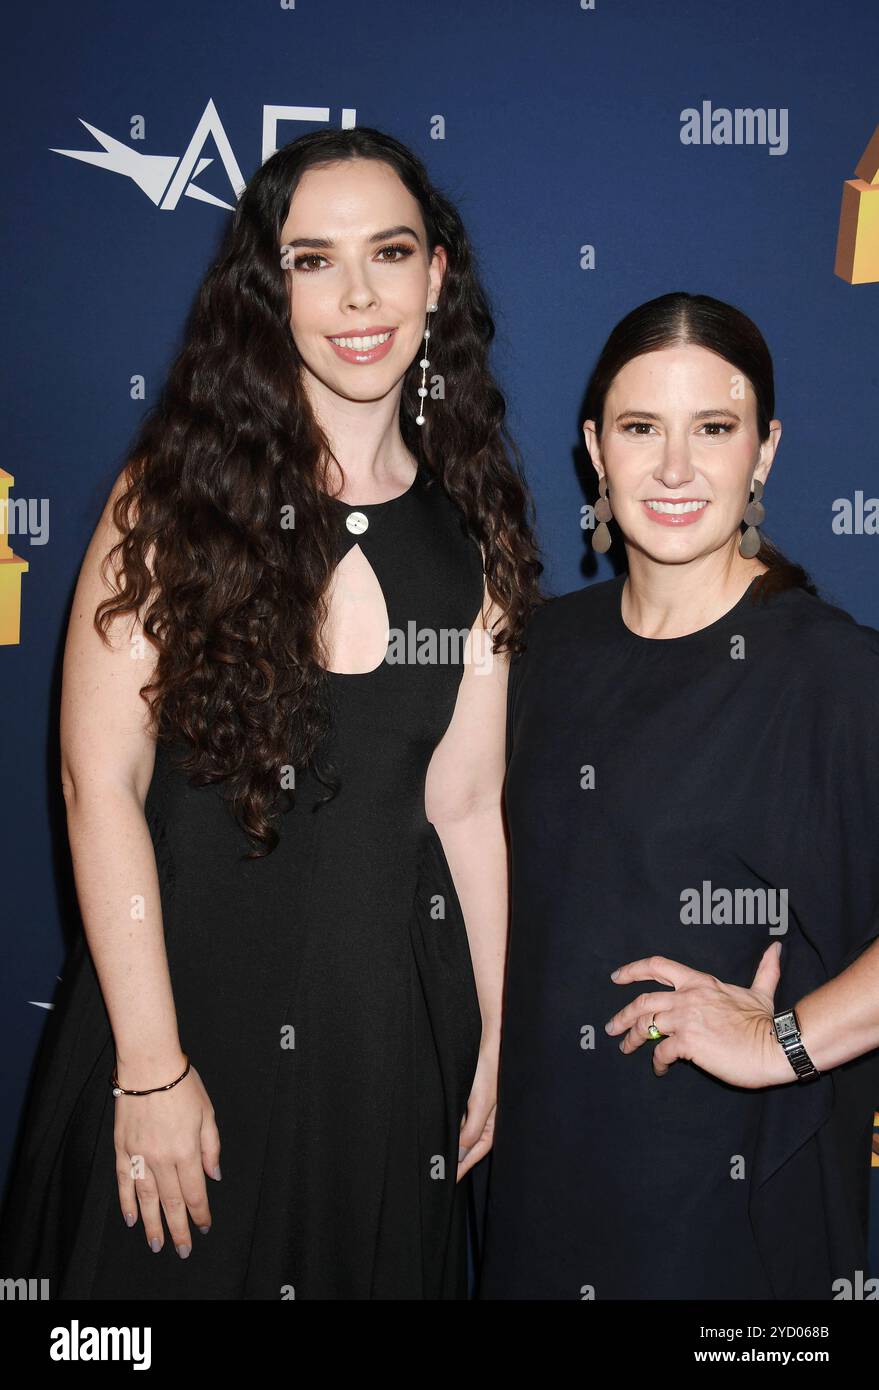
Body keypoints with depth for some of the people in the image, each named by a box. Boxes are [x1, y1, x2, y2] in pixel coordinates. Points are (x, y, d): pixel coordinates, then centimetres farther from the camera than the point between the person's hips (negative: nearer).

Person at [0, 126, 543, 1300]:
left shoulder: (473, 536, 2)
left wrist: (498, 1043, 4)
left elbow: (467, 805, 4)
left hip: (394, 1011, 3)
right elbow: (100, 782, -12)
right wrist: (150, 1065, -14)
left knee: (379, 1264, 17)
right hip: (185, 984, -3)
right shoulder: (180, 496, -7)